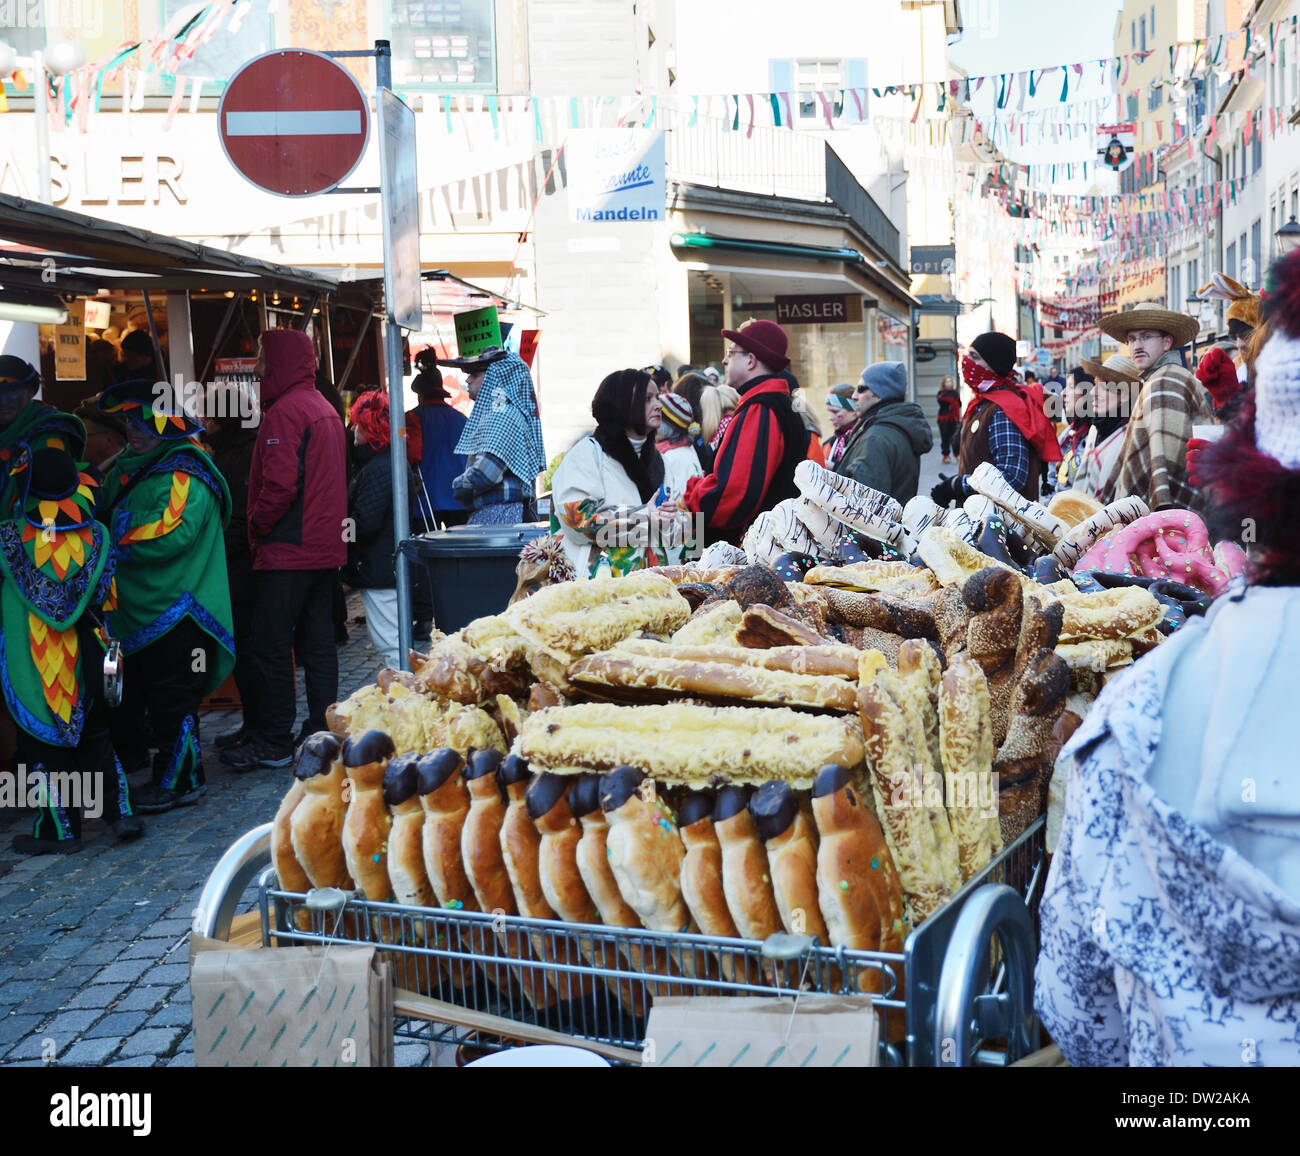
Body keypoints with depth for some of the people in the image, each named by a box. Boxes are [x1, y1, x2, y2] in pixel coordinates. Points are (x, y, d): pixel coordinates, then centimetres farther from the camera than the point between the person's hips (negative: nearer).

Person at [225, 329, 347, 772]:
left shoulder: (285, 411, -14)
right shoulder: (327, 410, 15)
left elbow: (279, 483, -22)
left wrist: (256, 527, -9)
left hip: (287, 551, -9)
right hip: (325, 547, 9)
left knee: (270, 647, -3)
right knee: (318, 643, 12)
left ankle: (273, 743, 1)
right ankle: (322, 731, 16)